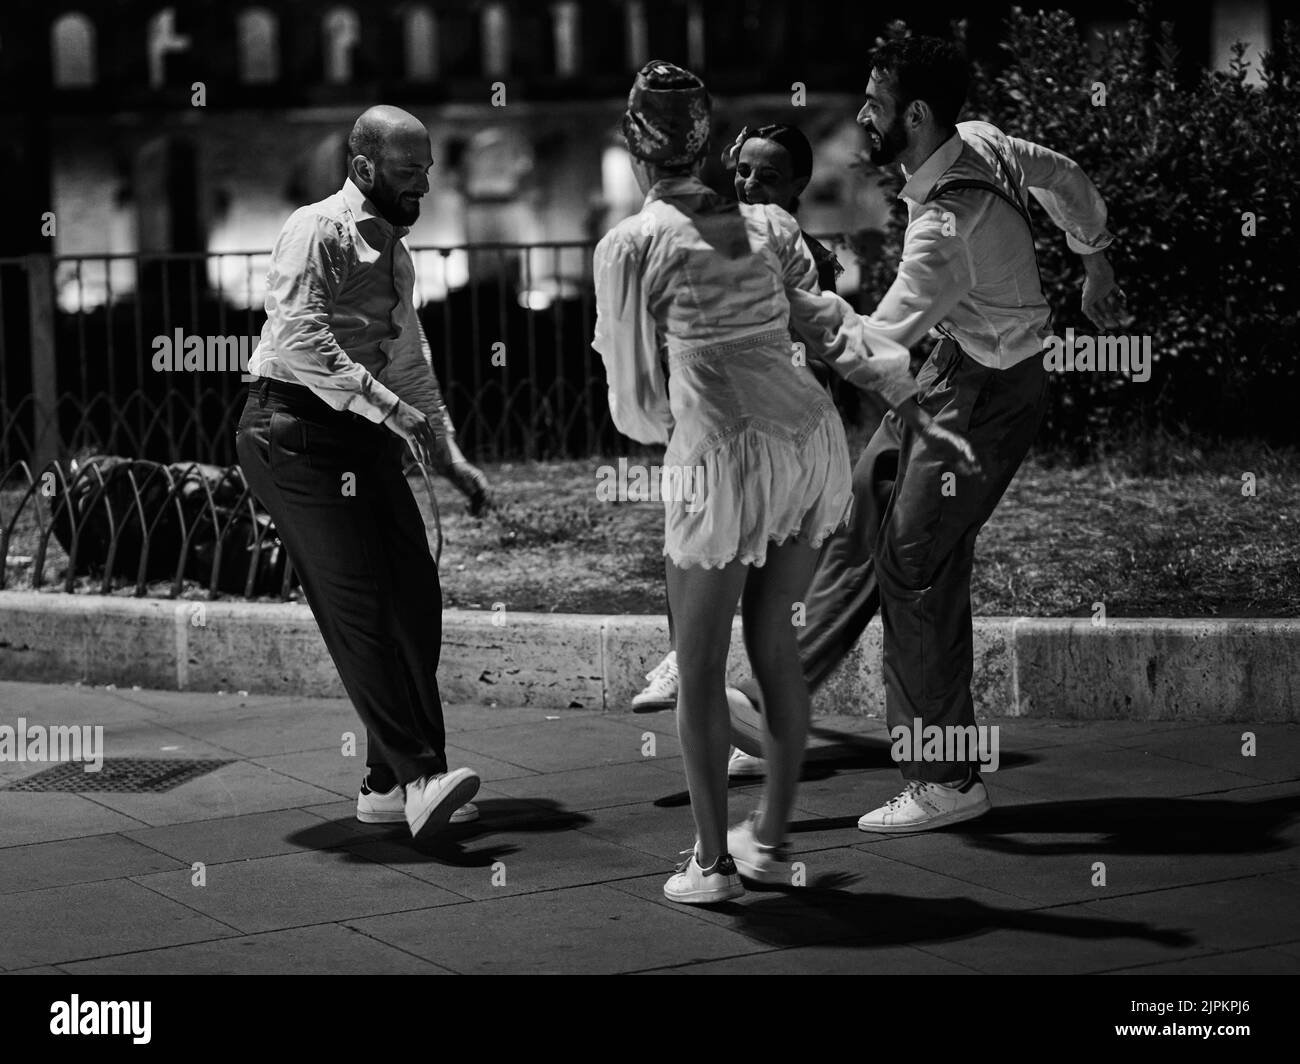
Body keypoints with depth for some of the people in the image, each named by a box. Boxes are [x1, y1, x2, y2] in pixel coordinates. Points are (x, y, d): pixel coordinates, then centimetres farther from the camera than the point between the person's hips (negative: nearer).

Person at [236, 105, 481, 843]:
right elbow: (299, 338, -22)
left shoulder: (395, 250, 19)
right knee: (358, 603, -14)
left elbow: (410, 359, 27)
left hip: (366, 436, 9)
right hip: (299, 429, -9)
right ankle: (415, 775, -16)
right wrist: (391, 409, -26)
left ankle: (391, 783, 13)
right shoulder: (317, 232, -9)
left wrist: (446, 447, 17)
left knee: (415, 600, 4)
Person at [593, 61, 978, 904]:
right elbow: (834, 327, 6)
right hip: (814, 440, 5)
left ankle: (712, 861, 12)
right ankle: (771, 839, 25)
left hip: (724, 457, -5)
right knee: (773, 638, 17)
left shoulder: (632, 245, -2)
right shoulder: (768, 226, 11)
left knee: (700, 664, 8)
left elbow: (634, 394, 3)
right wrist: (922, 417, 8)